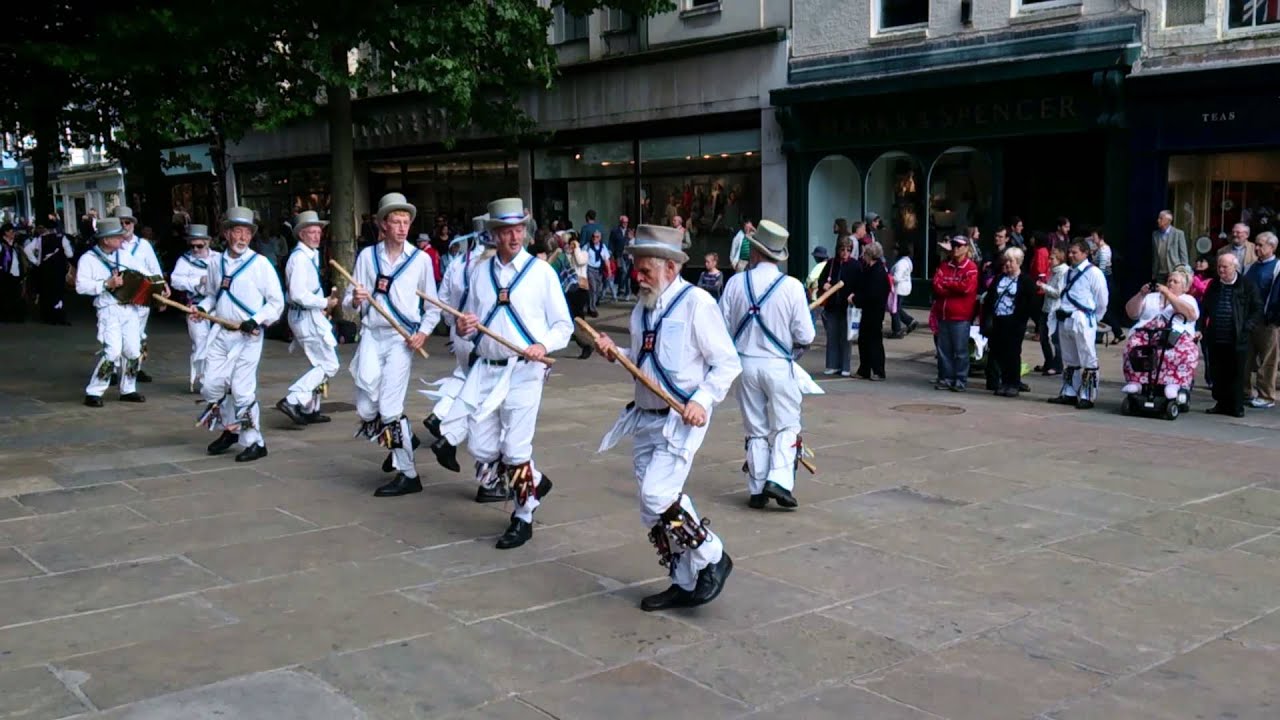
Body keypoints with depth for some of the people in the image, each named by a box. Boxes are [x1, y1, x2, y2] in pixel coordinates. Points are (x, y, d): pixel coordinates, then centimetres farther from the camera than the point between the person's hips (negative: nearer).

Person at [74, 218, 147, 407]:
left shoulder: (123, 255, 16)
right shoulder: (88, 259, -3)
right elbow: (81, 286, -12)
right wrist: (107, 284, -19)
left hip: (129, 308, 6)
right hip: (109, 311, -6)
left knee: (133, 351, 5)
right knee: (112, 351, -16)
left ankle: (128, 390, 20)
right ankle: (93, 392, -5)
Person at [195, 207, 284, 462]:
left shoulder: (260, 264, -4)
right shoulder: (217, 264, 10)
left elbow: (276, 303, -4)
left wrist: (257, 320, -17)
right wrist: (201, 307, 2)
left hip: (247, 336, -5)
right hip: (220, 333, 5)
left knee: (242, 389, -7)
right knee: (211, 385, 6)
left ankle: (254, 442, 5)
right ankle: (230, 429, 28)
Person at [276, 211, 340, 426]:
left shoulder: (311, 256, 15)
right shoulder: (300, 257, -17)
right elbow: (298, 294, -24)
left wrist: (322, 304, 8)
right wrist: (325, 303, -15)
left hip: (312, 316, 10)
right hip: (306, 317, -10)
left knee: (320, 364, 18)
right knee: (329, 366, -9)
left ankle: (310, 410, 24)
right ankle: (292, 401, -13)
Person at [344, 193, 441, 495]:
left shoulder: (421, 259, 0)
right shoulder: (367, 255, 5)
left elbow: (432, 307, 6)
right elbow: (350, 302, 4)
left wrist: (423, 333, -10)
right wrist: (355, 300, -19)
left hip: (403, 339, -3)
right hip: (371, 336, 3)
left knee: (389, 408, -8)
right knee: (366, 410, 2)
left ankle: (407, 474, 4)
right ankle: (401, 440, 32)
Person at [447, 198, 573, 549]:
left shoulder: (541, 271, -3)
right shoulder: (481, 271, 10)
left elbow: (563, 325, -1)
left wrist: (543, 345, -20)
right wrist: (464, 328, -6)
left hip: (524, 371, -5)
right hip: (486, 370, 5)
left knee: (515, 449, -2)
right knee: (482, 448, 7)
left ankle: (523, 518, 17)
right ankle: (534, 482, 32)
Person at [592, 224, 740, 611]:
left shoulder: (696, 303, -11)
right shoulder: (642, 309, 11)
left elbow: (727, 363, -10)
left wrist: (702, 400, -23)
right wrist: (616, 353, 0)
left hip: (681, 420, -8)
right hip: (645, 419, 8)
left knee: (658, 498, -18)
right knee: (658, 504, 9)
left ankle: (712, 559, 3)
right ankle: (686, 584, 23)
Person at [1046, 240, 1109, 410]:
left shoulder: (1093, 272, -8)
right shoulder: (1068, 272, 14)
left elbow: (1102, 300, -6)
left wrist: (1088, 314, 2)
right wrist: (1061, 310, 9)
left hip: (1082, 321, -8)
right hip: (1065, 320, 8)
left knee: (1087, 361, -4)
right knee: (1069, 360, 15)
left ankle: (1087, 397, -1)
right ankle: (1069, 393, 24)